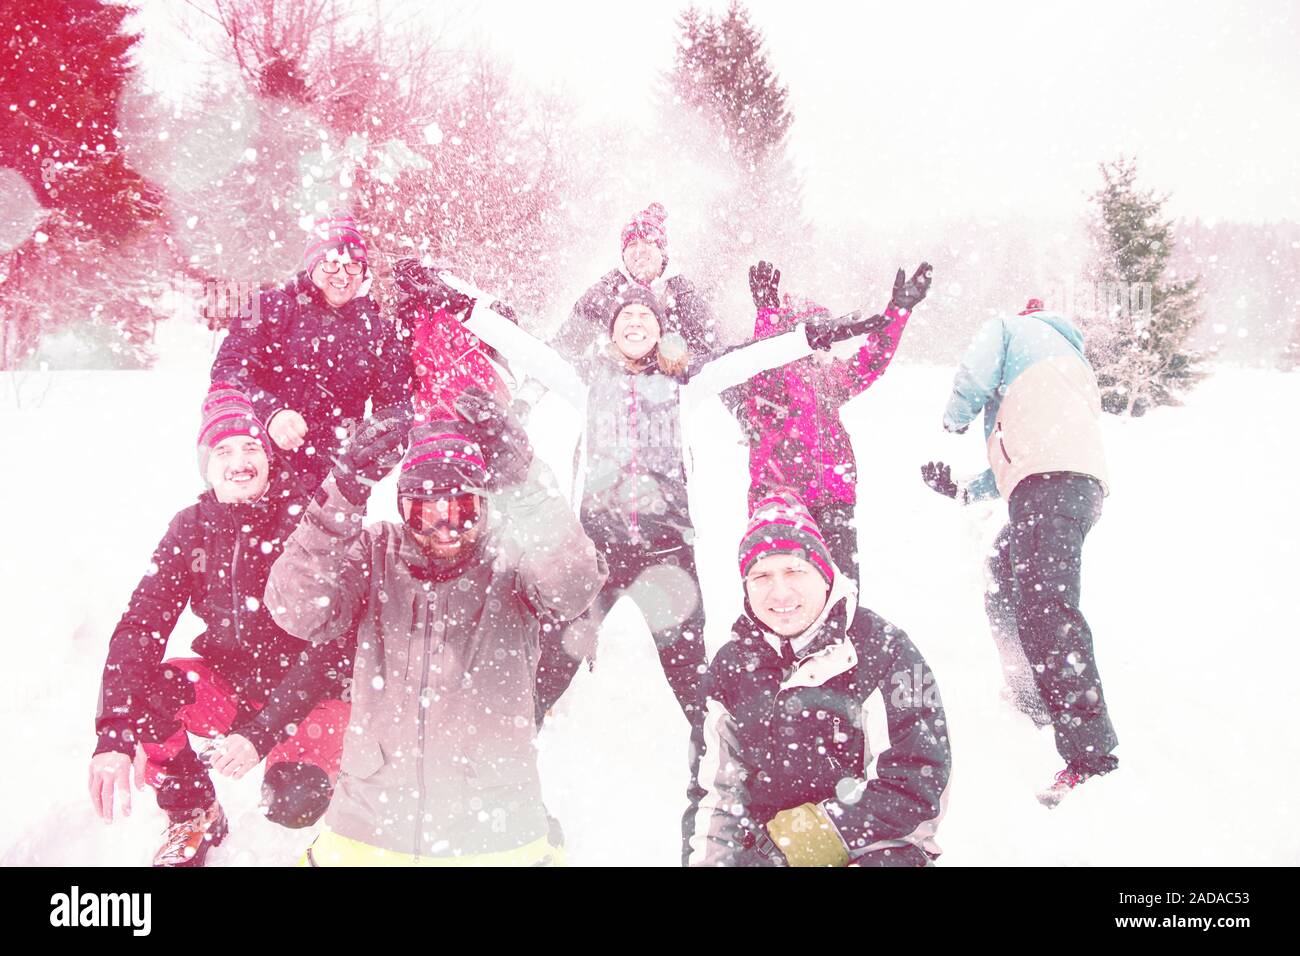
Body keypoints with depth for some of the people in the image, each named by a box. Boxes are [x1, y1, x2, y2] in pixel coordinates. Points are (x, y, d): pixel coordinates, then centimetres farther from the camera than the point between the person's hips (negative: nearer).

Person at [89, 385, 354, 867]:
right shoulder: (192, 526, -5)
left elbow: (331, 642, -21)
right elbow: (141, 624, -12)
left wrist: (262, 731, -29)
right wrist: (114, 734, -27)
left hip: (309, 693, -4)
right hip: (230, 681, 5)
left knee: (292, 801, -29)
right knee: (133, 692, -21)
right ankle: (195, 818, 5)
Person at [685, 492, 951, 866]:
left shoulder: (882, 649, -5)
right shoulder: (731, 666, 9)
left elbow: (915, 784, -9)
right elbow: (712, 789, 13)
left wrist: (804, 842, -14)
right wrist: (710, 856, -6)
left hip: (874, 845, -4)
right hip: (762, 849, 4)